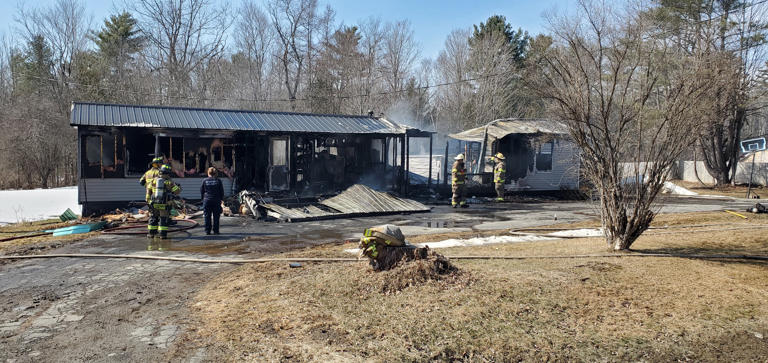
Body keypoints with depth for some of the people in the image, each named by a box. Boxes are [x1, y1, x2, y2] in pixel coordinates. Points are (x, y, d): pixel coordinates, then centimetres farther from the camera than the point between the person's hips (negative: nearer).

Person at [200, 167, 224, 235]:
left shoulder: (205, 181, -1)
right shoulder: (218, 181, -2)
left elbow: (201, 191, 5)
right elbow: (221, 191, 2)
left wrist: (202, 198, 15)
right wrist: (221, 199, 12)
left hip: (207, 200, 0)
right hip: (216, 201, 0)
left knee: (207, 217, 5)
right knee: (216, 216, 5)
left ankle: (207, 231, 6)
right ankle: (215, 230, 5)